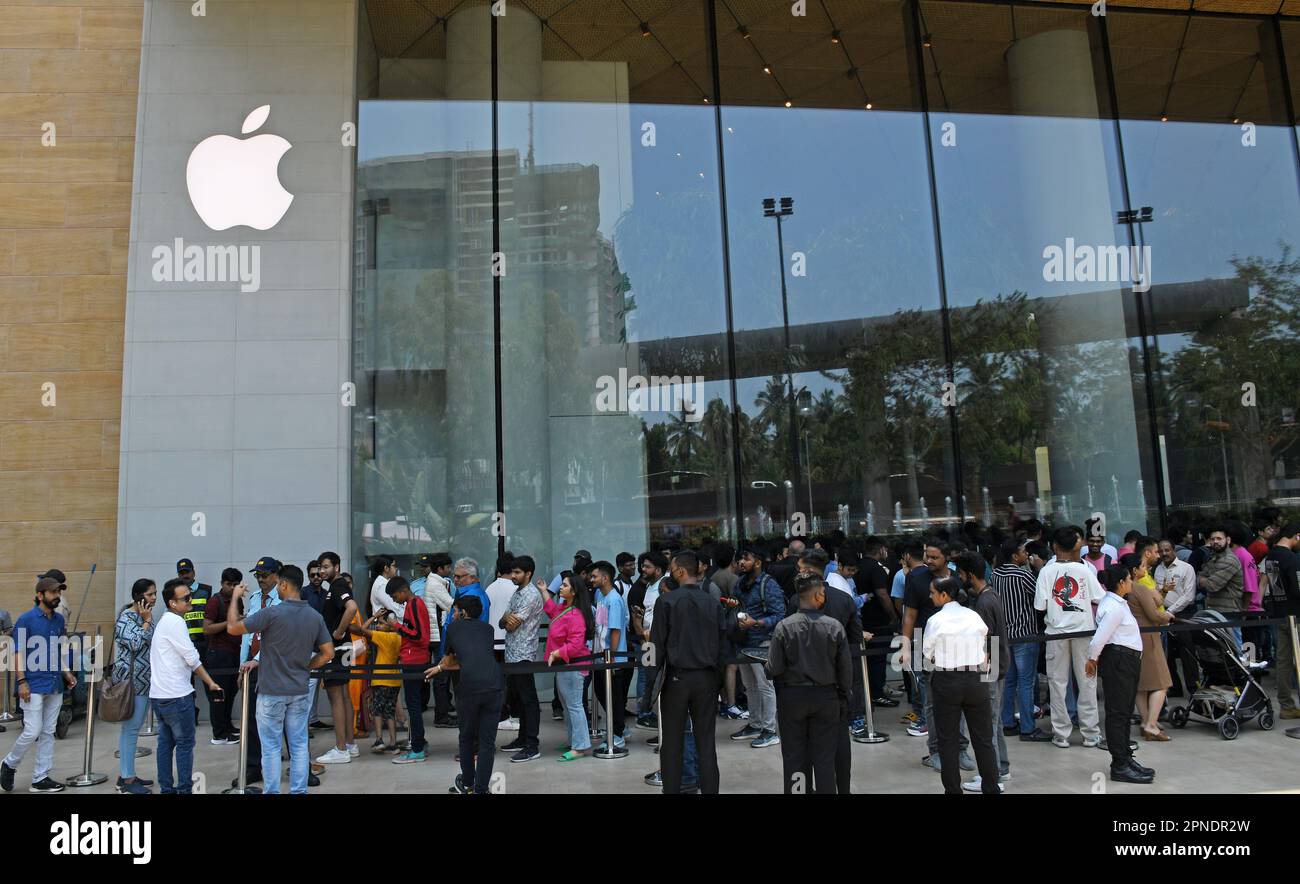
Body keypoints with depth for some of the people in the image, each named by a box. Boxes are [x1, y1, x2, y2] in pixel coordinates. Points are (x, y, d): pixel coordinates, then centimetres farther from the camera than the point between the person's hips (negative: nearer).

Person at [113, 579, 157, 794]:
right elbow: (136, 643, -24)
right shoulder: (126, 617, -13)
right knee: (131, 728, -6)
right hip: (132, 680, -9)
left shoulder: (146, 615, 12)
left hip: (145, 680, 9)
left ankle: (126, 775, 19)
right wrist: (147, 621, -16)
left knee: (131, 728, 12)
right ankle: (127, 781, -1)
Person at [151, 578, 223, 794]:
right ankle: (184, 789, 3)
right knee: (185, 743, -1)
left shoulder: (165, 621, 15)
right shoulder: (176, 622, -16)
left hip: (158, 694, 9)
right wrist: (211, 683, -6)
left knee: (166, 742, 13)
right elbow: (192, 658, -15)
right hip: (176, 695, -9)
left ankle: (166, 788, 18)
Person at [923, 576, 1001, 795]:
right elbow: (985, 653, 6)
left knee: (948, 741, 7)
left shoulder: (935, 621, -10)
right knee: (983, 738, 11)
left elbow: (927, 657, -2)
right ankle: (991, 789, 16)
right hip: (975, 679, 3)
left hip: (945, 681, -3)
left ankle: (953, 790, 11)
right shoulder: (974, 617, 0)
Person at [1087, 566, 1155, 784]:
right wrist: (1091, 660, -7)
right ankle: (1120, 766, 0)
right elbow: (1099, 638, -21)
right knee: (1117, 712, -5)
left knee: (1125, 711, 17)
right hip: (1118, 662, -11)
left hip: (1127, 661, 11)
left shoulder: (1118, 603, 15)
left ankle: (1125, 758, 28)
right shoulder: (1114, 607, -20)